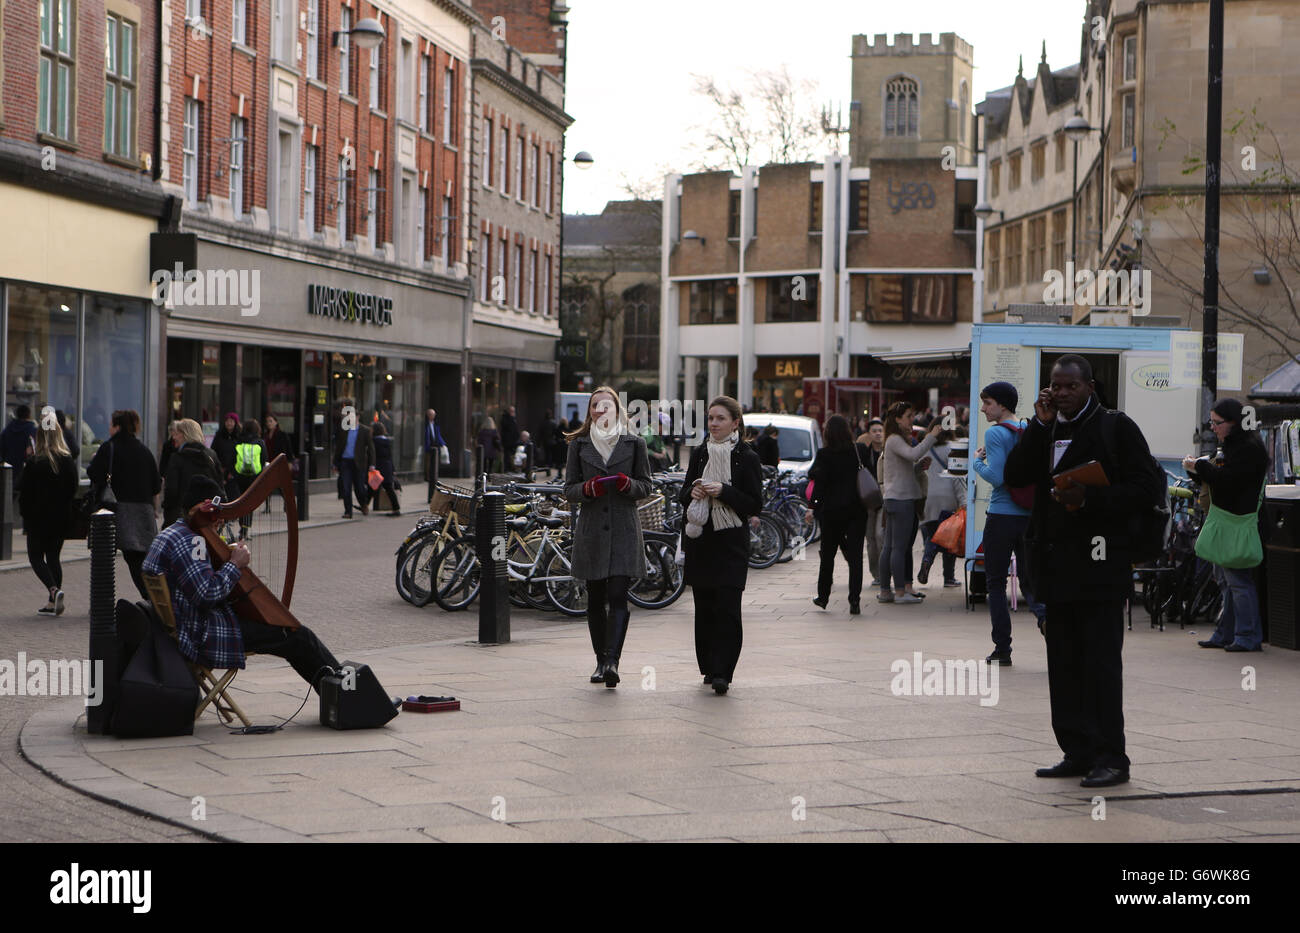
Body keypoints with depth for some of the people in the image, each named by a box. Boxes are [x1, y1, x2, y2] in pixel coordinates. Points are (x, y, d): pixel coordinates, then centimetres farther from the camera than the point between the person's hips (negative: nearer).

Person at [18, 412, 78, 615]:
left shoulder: (33, 462, -11)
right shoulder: (69, 461, 0)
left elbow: (25, 493, -8)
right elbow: (73, 490, 4)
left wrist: (24, 515, 3)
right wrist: (65, 510, 14)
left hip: (38, 517, -4)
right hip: (62, 518, 4)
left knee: (36, 557, 6)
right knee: (53, 556, 12)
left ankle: (54, 590, -18)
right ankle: (53, 603, 8)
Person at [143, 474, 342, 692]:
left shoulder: (168, 535, 14)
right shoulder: (186, 541, -20)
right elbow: (207, 595, -27)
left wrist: (224, 557, 9)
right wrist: (235, 565, -14)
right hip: (201, 638, -11)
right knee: (298, 637, -7)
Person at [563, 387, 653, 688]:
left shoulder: (634, 444, 8)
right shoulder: (579, 444, 10)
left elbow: (646, 486, 9)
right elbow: (569, 489, 8)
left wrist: (628, 484, -13)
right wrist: (587, 489, -13)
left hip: (623, 530, -2)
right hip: (591, 527, 2)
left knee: (618, 596, -13)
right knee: (595, 599, 6)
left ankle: (612, 660, -21)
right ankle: (601, 660, 16)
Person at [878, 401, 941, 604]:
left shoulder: (897, 440, 20)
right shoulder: (895, 440, -11)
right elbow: (913, 454, -29)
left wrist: (920, 465, 8)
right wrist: (931, 436, -22)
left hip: (893, 500, 10)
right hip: (901, 499, -10)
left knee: (890, 547, 9)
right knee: (900, 547, -8)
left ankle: (884, 590, 11)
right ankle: (900, 591, -7)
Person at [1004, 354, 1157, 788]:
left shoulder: (1116, 427, -1)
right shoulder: (1045, 430, 16)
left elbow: (1141, 489, -7)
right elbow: (1014, 475, 3)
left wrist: (1089, 499, -19)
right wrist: (1040, 425, -3)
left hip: (1099, 563, -6)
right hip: (1055, 563, 6)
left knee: (1101, 662, -7)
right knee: (1063, 662, 8)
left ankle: (1110, 757, -4)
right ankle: (1077, 752, 15)